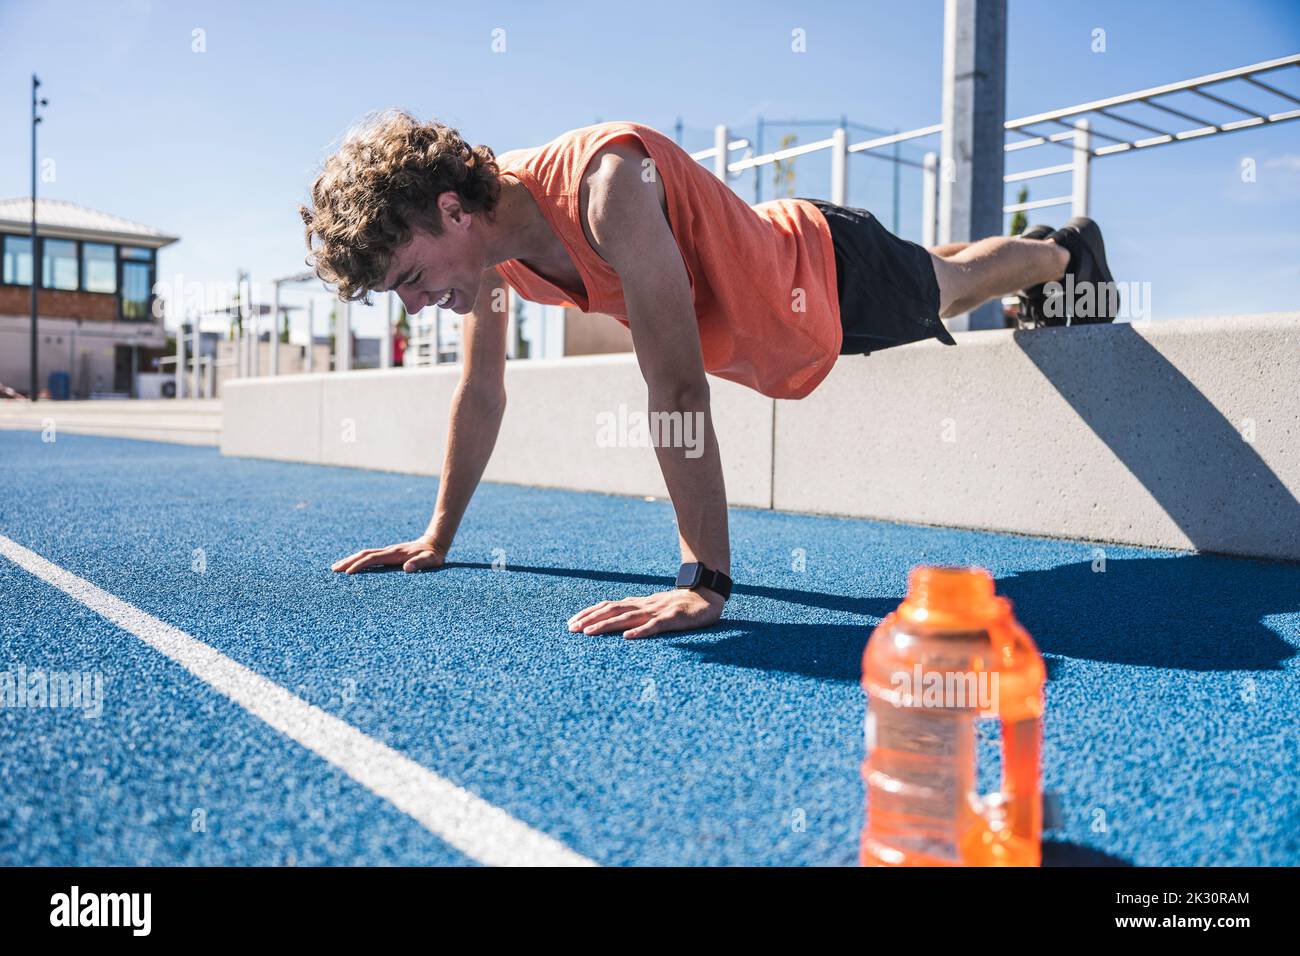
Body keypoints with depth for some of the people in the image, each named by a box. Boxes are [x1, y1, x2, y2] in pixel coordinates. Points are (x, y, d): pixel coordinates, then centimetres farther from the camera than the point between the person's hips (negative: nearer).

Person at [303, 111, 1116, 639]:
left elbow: (678, 390, -51)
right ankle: (1057, 259, 67)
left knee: (950, 287, 23)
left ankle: (1066, 254, 57)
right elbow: (482, 392, -9)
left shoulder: (606, 182, -45)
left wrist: (705, 583, -52)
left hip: (834, 274, -7)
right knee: (941, 288, 34)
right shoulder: (486, 235, -20)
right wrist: (438, 539, -5)